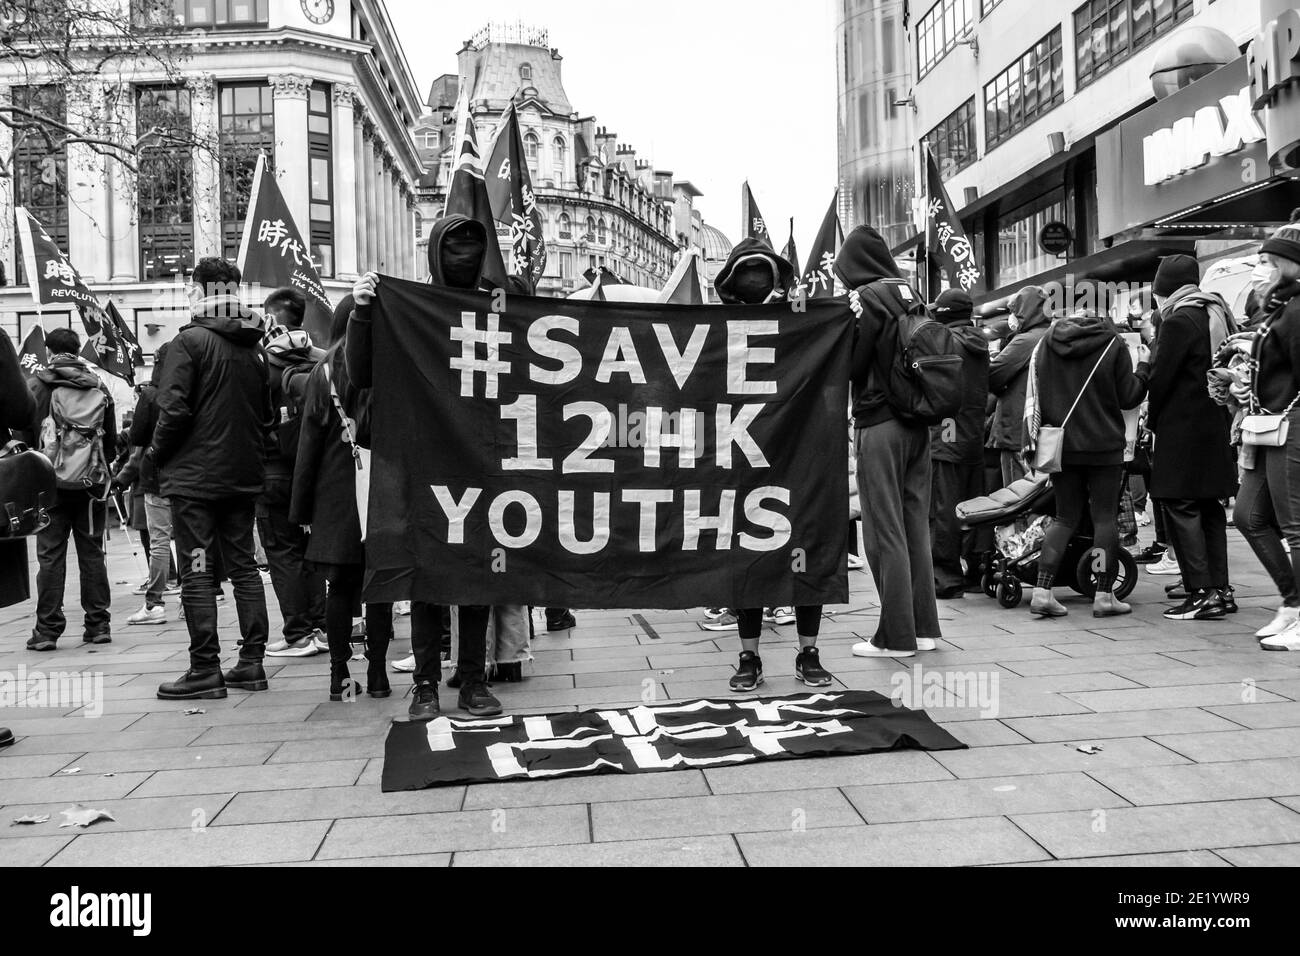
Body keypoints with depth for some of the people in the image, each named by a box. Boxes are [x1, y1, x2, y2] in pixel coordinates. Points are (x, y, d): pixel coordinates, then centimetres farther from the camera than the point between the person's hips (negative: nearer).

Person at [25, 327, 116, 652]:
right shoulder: (99, 388, 4)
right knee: (92, 553, 8)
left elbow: (26, 433, -3)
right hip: (92, 482, 2)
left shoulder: (39, 385, -4)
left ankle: (47, 628, 3)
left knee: (51, 555, 2)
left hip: (52, 481, -2)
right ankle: (98, 624, 10)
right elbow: (112, 439, 7)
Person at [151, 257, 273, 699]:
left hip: (195, 474, -6)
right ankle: (252, 662, 14)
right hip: (244, 475, 6)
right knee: (243, 566, 11)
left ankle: (205, 670, 1)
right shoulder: (254, 347, 8)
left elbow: (175, 410, -16)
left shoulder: (190, 340, -10)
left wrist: (157, 453, -2)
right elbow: (267, 414, 10)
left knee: (196, 572, -1)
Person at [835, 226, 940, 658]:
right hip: (917, 423, 7)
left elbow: (850, 365, -11)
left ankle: (897, 636, 2)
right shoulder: (910, 293, 10)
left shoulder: (864, 298, -10)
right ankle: (923, 626, 18)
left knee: (885, 532, -1)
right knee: (916, 526, 12)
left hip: (878, 424, -7)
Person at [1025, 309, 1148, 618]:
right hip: (1104, 445, -3)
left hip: (1062, 445, 4)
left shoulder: (1048, 342, 6)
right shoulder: (1114, 345, -5)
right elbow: (1128, 397, -4)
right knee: (1105, 517, 5)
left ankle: (1042, 592, 0)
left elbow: (1035, 393, 8)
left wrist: (1034, 436, 13)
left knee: (1065, 517, 10)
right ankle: (1104, 595, 6)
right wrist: (1143, 367, 12)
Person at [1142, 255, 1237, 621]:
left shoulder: (1179, 322, -12)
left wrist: (1153, 422, -1)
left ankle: (1202, 593, -7)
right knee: (1210, 507, 12)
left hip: (1182, 428, -9)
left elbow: (1160, 376, -14)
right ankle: (1219, 589, 16)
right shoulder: (1218, 313, 14)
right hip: (1217, 426, 9)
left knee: (1180, 507, -6)